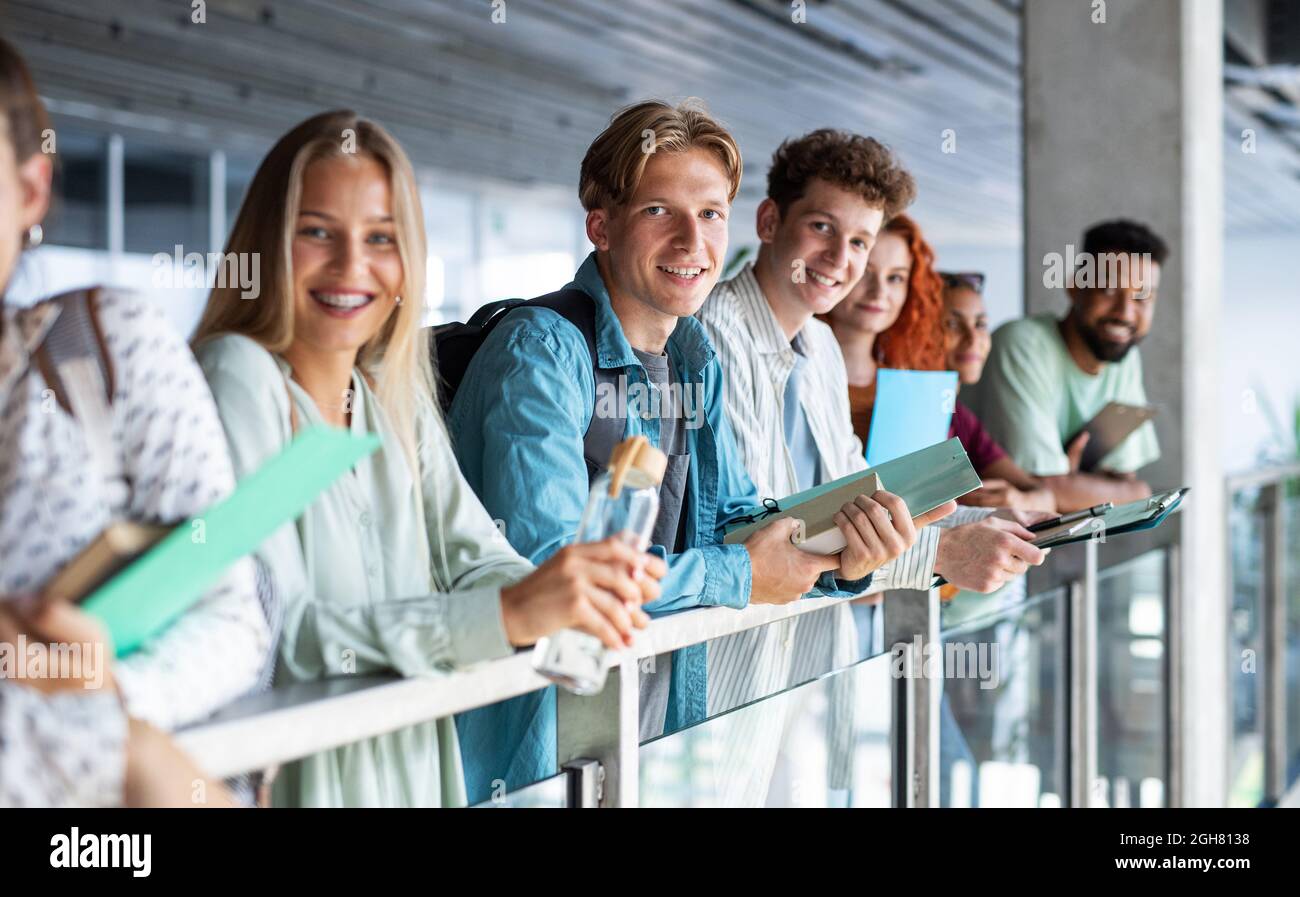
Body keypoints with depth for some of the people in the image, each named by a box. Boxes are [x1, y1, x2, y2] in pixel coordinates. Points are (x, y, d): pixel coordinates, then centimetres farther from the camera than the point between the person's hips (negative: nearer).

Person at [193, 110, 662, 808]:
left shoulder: (395, 392, 9)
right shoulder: (240, 377, -11)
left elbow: (475, 559, 4)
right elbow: (273, 633, -19)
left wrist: (571, 597, -17)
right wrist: (504, 615, -27)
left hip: (410, 766, 5)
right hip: (290, 774, -5)